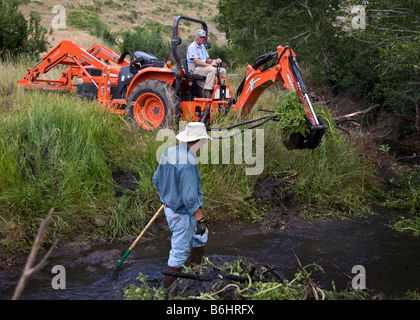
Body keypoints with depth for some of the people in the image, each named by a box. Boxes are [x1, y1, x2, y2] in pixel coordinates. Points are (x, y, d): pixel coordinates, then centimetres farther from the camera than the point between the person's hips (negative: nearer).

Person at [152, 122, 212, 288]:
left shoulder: (169, 152, -1)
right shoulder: (188, 164, -29)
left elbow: (156, 180, 10)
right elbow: (190, 198, -28)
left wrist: (164, 198, 27)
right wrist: (200, 219, -18)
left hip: (169, 207, 10)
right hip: (183, 214, -10)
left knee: (200, 234, 27)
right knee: (179, 252, 4)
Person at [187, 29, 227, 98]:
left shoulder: (202, 47, 20)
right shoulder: (192, 47, -10)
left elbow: (207, 59, 20)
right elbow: (196, 61, -21)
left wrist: (215, 61, -3)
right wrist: (209, 65, -25)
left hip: (203, 67, 9)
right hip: (194, 68, -9)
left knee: (222, 70, -3)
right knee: (212, 69, -34)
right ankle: (207, 92, -34)